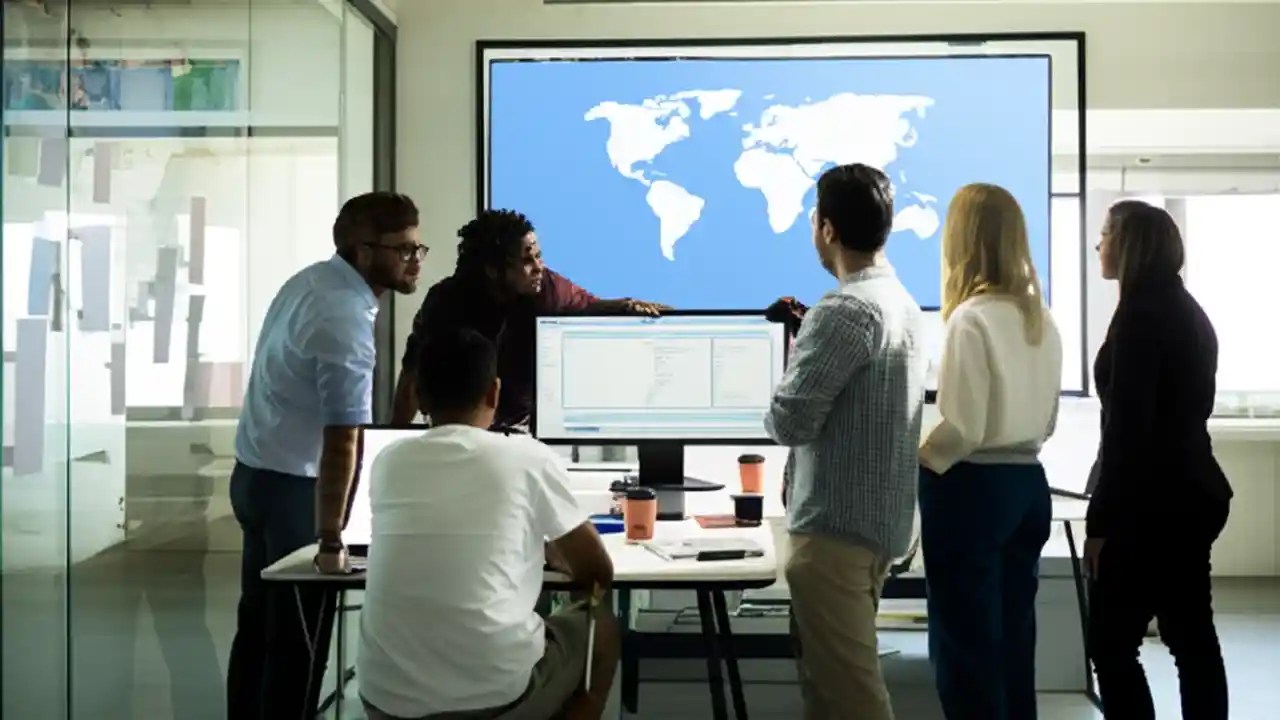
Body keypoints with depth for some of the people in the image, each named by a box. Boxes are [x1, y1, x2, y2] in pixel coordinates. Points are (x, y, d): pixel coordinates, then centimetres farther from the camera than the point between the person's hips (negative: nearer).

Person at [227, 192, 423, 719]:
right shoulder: (346, 319, -25)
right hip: (293, 487, -9)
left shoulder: (310, 279, 5)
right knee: (297, 641, 2)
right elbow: (341, 441, -29)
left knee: (258, 628, 18)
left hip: (256, 474, 9)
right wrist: (330, 542, -25)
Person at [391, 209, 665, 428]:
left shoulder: (546, 287, -14)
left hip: (525, 424, 1)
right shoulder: (448, 301, -17)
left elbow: (591, 307, 2)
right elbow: (415, 372, -11)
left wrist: (628, 307, -21)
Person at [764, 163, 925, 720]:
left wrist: (779, 400, 2)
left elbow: (789, 421, -18)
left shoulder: (844, 311, -18)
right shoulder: (902, 302, 12)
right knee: (830, 673, 18)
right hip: (879, 519, 9)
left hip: (837, 526, -9)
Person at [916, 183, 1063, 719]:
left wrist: (908, 459, -4)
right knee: (1013, 637, 15)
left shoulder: (971, 318, -16)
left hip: (971, 488, -7)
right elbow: (1047, 420, 14)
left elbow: (960, 429, -18)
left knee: (966, 644, 3)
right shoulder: (1041, 319, 7)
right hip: (1027, 484, 8)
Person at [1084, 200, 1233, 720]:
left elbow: (1126, 427, -19)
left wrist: (1101, 521, -17)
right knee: (1192, 638, 11)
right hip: (1190, 495, 10)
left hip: (1151, 505, -10)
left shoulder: (1140, 312, -14)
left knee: (1111, 642, -6)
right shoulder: (1188, 311, 14)